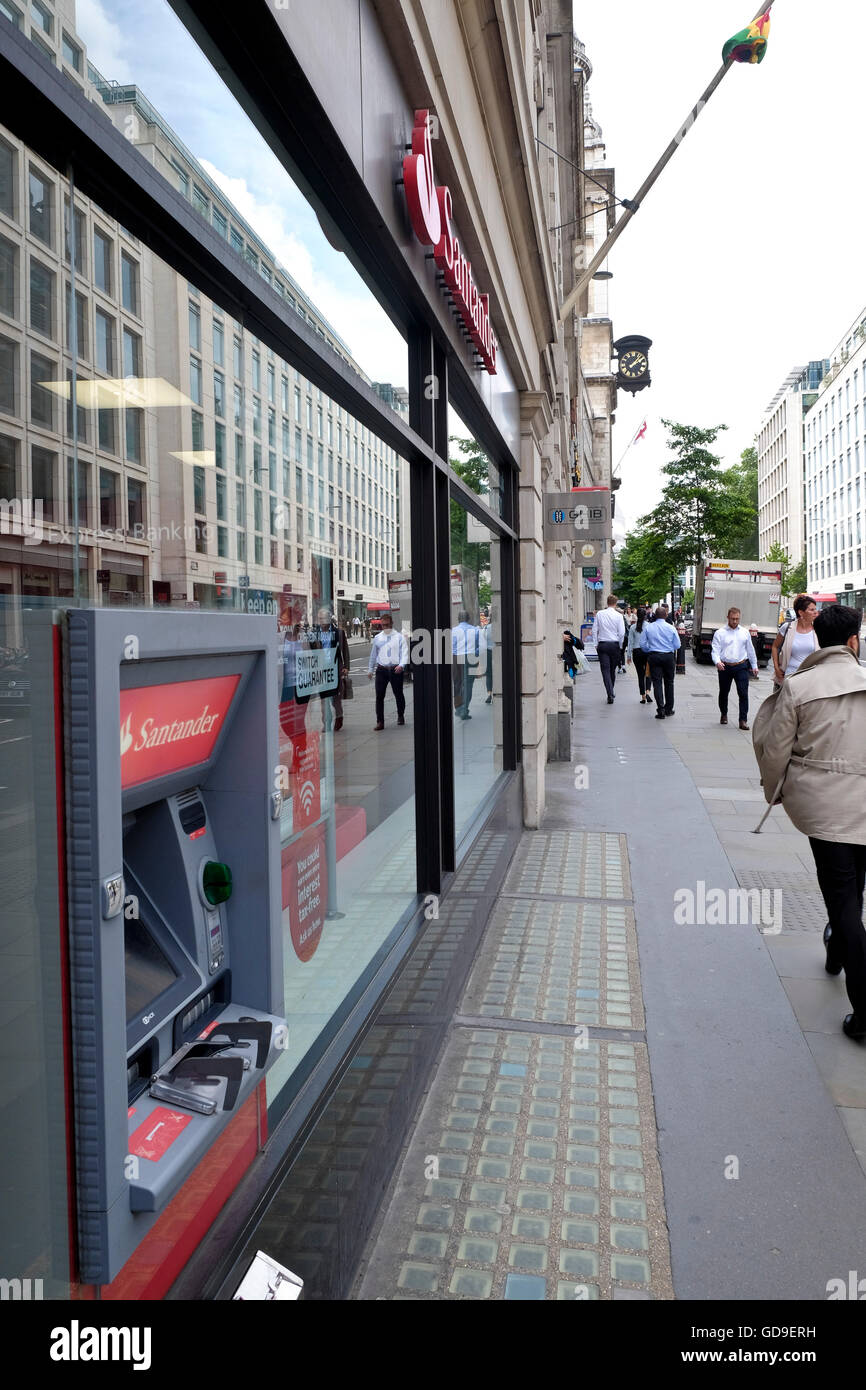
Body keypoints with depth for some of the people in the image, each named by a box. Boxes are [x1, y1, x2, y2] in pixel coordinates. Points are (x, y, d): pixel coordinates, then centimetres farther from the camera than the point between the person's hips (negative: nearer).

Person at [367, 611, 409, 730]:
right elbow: (373, 654, 19)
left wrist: (401, 665, -20)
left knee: (398, 694, 10)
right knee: (379, 696, -5)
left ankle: (401, 716, 32)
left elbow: (404, 653, -4)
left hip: (396, 670, -2)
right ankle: (380, 722, -1)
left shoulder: (399, 637, 3)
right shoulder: (377, 638, 12)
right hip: (381, 670, 2)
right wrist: (370, 670, 20)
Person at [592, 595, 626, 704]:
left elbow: (594, 630, 1)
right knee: (612, 670, 15)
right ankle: (611, 693, 26)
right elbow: (622, 633, -7)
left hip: (602, 645, 0)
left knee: (605, 670, -2)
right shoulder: (619, 616, -5)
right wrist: (620, 646, 5)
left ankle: (610, 694, -14)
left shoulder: (599, 614, 0)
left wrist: (596, 644, 8)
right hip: (615, 645, 0)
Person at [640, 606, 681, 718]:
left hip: (653, 657, 0)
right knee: (669, 682, 12)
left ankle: (661, 709, -11)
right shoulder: (671, 628, -4)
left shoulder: (648, 627, -2)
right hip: (668, 656, 0)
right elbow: (677, 645, -2)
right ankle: (669, 709, 19)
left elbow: (643, 644, -1)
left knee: (657, 682, 0)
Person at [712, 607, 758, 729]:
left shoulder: (744, 632, 10)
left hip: (741, 667, 1)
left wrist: (754, 666, 19)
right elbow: (715, 650, -5)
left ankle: (743, 720, -5)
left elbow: (750, 650, 18)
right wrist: (717, 662, -23)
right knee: (723, 692, 12)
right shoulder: (720, 633, 2)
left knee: (743, 693, -8)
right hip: (725, 667, -1)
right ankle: (724, 715, 34)